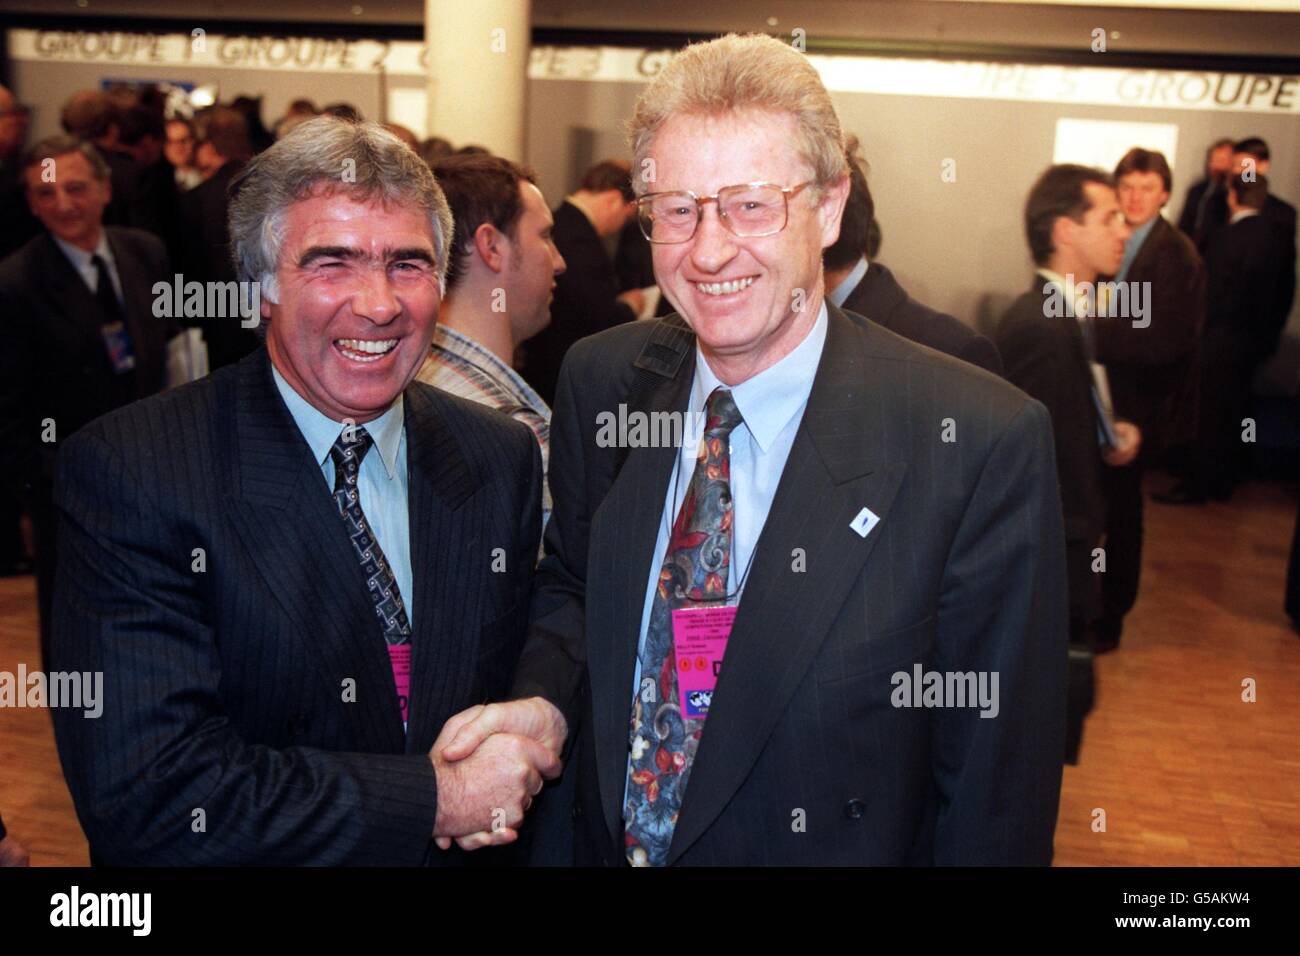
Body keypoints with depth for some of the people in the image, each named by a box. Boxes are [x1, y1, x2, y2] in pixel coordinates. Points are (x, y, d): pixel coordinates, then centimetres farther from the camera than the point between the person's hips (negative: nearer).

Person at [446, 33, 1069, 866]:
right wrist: (544, 697, -11)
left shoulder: (986, 444, -23)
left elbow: (997, 775, -17)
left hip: (829, 845, -3)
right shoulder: (600, 383, -8)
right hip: (602, 843, 4)